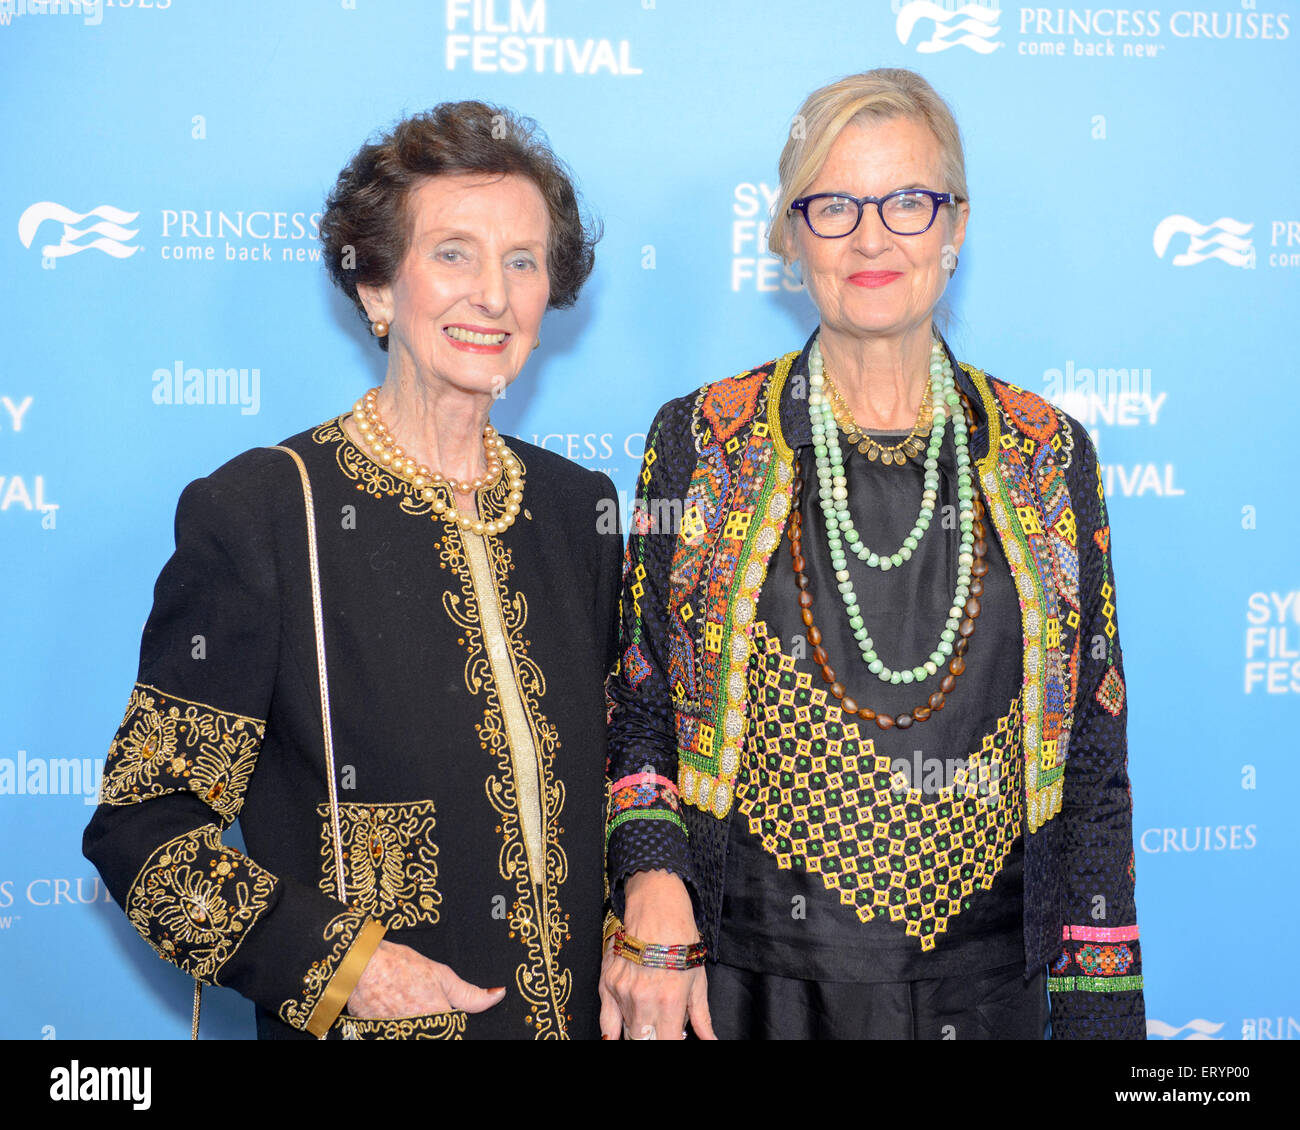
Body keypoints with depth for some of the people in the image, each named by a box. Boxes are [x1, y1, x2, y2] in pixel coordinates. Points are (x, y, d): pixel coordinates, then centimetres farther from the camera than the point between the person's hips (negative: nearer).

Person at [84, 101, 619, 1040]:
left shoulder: (578, 506, 2)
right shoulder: (257, 513, -13)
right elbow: (140, 824, -11)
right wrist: (336, 965, -19)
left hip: (584, 1009, 5)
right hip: (363, 1021, -4)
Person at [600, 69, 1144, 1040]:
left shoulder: (1048, 456, 1)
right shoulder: (700, 442, -2)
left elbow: (1092, 758, 4)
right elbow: (636, 711, 2)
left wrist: (1098, 1011, 2)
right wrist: (655, 905, -14)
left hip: (980, 983, 1)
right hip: (746, 980, -1)